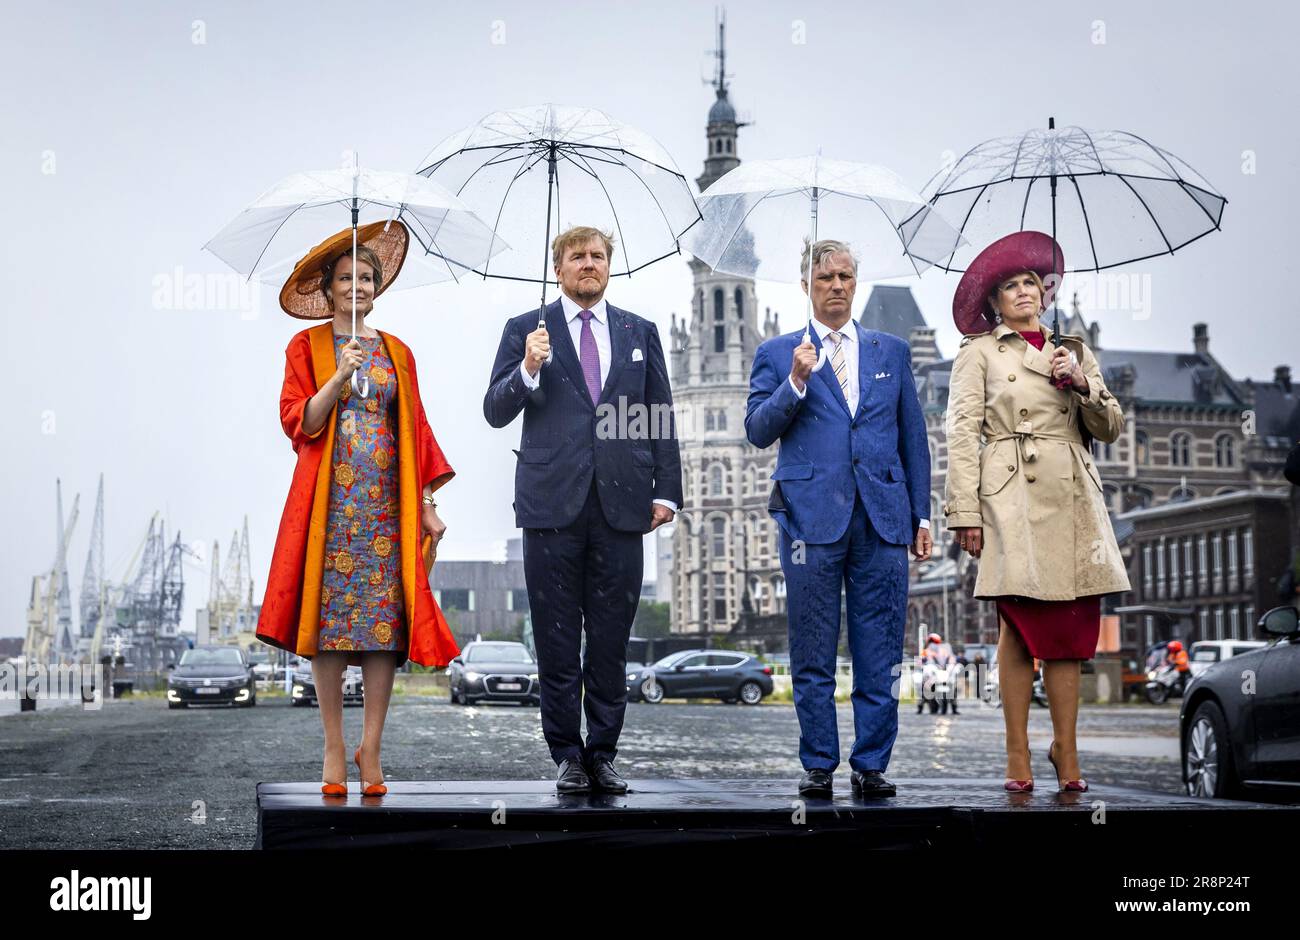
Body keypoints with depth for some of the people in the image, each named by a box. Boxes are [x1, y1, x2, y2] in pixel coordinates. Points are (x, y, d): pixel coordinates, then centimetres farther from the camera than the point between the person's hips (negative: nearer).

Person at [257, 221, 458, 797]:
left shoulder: (397, 352, 14)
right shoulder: (306, 348, 7)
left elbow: (415, 431, 12)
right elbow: (297, 422, -3)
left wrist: (427, 506, 5)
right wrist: (340, 375, -15)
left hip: (387, 504, 2)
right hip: (329, 503, -2)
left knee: (384, 619, -4)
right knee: (327, 620, -5)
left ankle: (371, 750, 2)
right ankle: (334, 749, 3)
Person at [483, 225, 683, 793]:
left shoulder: (640, 332, 14)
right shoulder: (525, 331, 8)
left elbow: (662, 418, 12)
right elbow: (495, 412, 2)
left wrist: (666, 491, 4)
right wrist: (527, 370, -16)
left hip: (621, 506, 1)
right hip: (553, 506, -1)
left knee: (611, 642, 4)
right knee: (557, 644, 2)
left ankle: (603, 755, 13)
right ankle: (568, 757, 11)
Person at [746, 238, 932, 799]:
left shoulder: (892, 351, 15)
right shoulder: (778, 354, 9)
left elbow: (913, 437, 16)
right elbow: (758, 431, 0)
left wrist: (921, 515, 11)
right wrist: (796, 382, -14)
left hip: (882, 517, 2)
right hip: (811, 516, -2)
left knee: (879, 654, 2)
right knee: (813, 656, 3)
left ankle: (871, 765, 10)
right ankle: (818, 765, 12)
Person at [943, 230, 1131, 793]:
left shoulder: (1074, 350, 20)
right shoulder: (979, 353, 8)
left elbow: (1110, 429, 17)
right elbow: (962, 435, 0)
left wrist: (1082, 385, -2)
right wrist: (965, 512, -9)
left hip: (1072, 498, 4)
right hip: (1013, 498, -4)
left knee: (1070, 628, 0)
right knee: (1019, 624, -6)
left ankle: (1066, 750, 6)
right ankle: (1018, 757, 0)